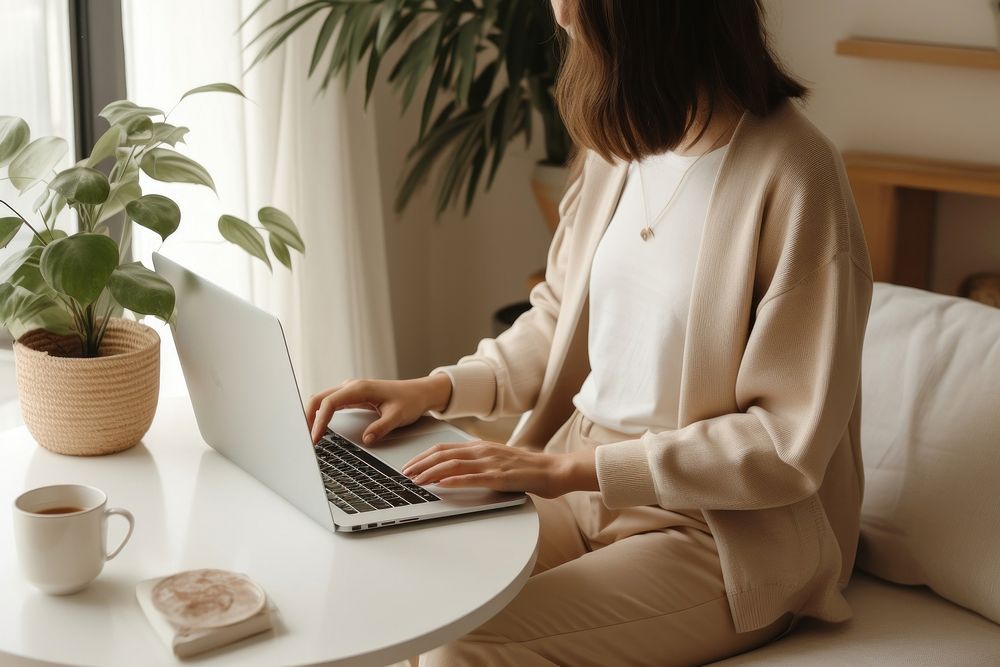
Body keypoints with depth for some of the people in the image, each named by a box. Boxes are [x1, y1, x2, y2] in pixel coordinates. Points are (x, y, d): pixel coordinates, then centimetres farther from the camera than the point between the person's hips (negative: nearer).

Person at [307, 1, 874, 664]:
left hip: (723, 533, -6)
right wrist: (438, 389, -1)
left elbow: (791, 444, -19)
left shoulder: (793, 175, -20)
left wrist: (572, 467, -22)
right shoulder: (620, 143, 2)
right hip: (581, 484, 6)